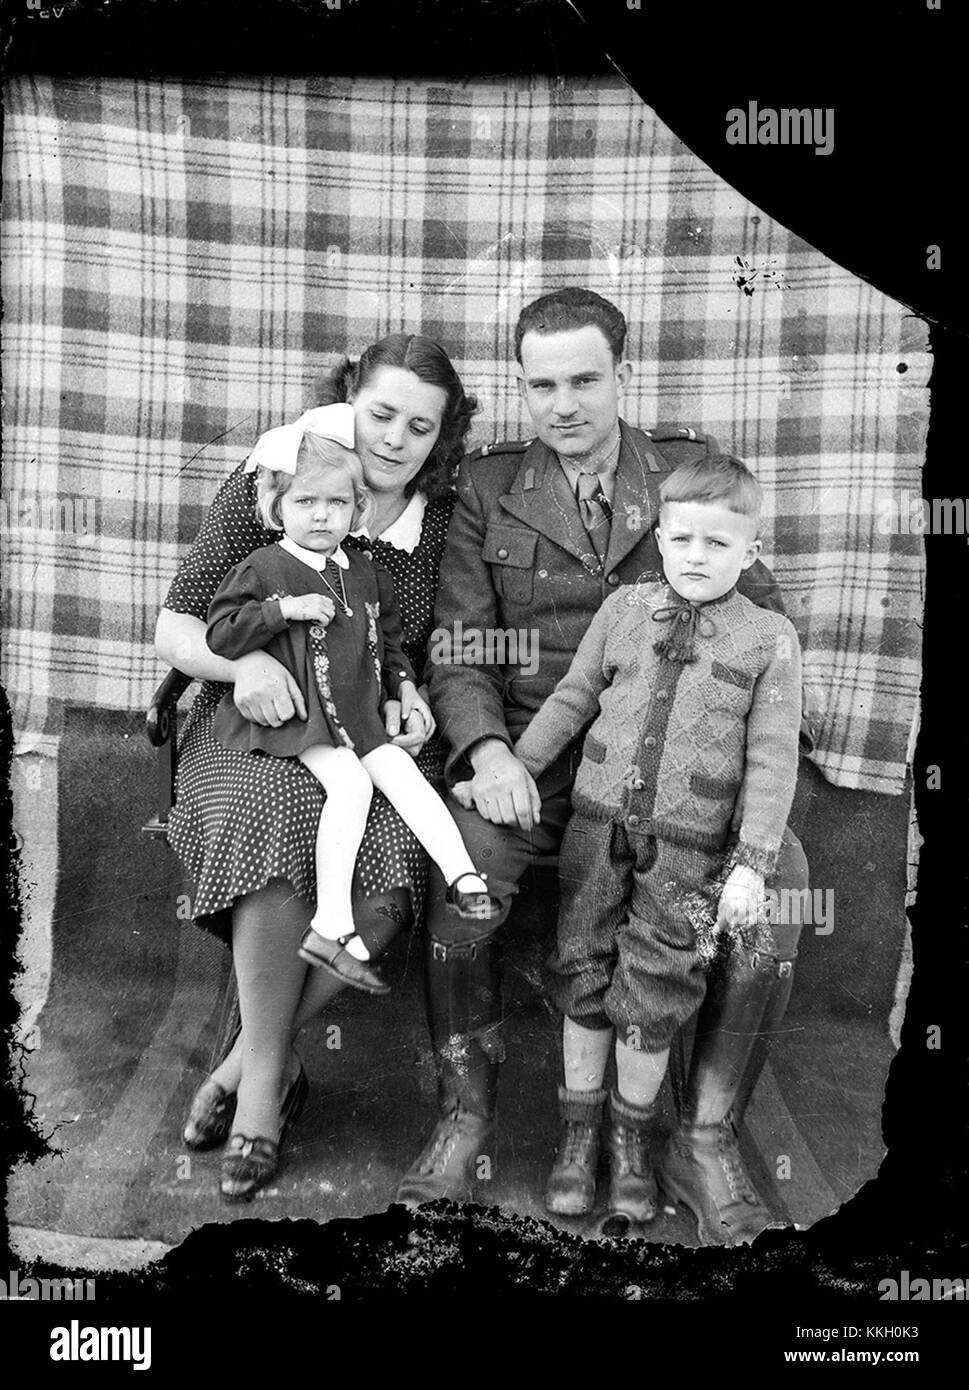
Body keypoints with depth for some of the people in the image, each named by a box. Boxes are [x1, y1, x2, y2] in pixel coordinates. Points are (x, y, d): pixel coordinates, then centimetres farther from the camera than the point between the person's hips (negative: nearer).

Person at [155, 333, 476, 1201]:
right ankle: (272, 1073, -15)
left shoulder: (444, 525, 5)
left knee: (391, 866, -31)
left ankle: (250, 1063, -10)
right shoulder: (260, 493, -1)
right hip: (254, 733, -2)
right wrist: (245, 661, -22)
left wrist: (412, 701, -9)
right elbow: (174, 632, -1)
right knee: (278, 834, -36)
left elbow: (445, 655, 14)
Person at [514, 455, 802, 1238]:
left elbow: (772, 760, -6)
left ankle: (631, 1138, 28)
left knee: (654, 997, 6)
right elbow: (572, 700, 10)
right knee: (584, 981, 10)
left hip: (686, 849, -2)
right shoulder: (624, 609, 4)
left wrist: (752, 866, -11)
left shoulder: (770, 639, -3)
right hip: (597, 823, 2)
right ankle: (578, 1132, 28)